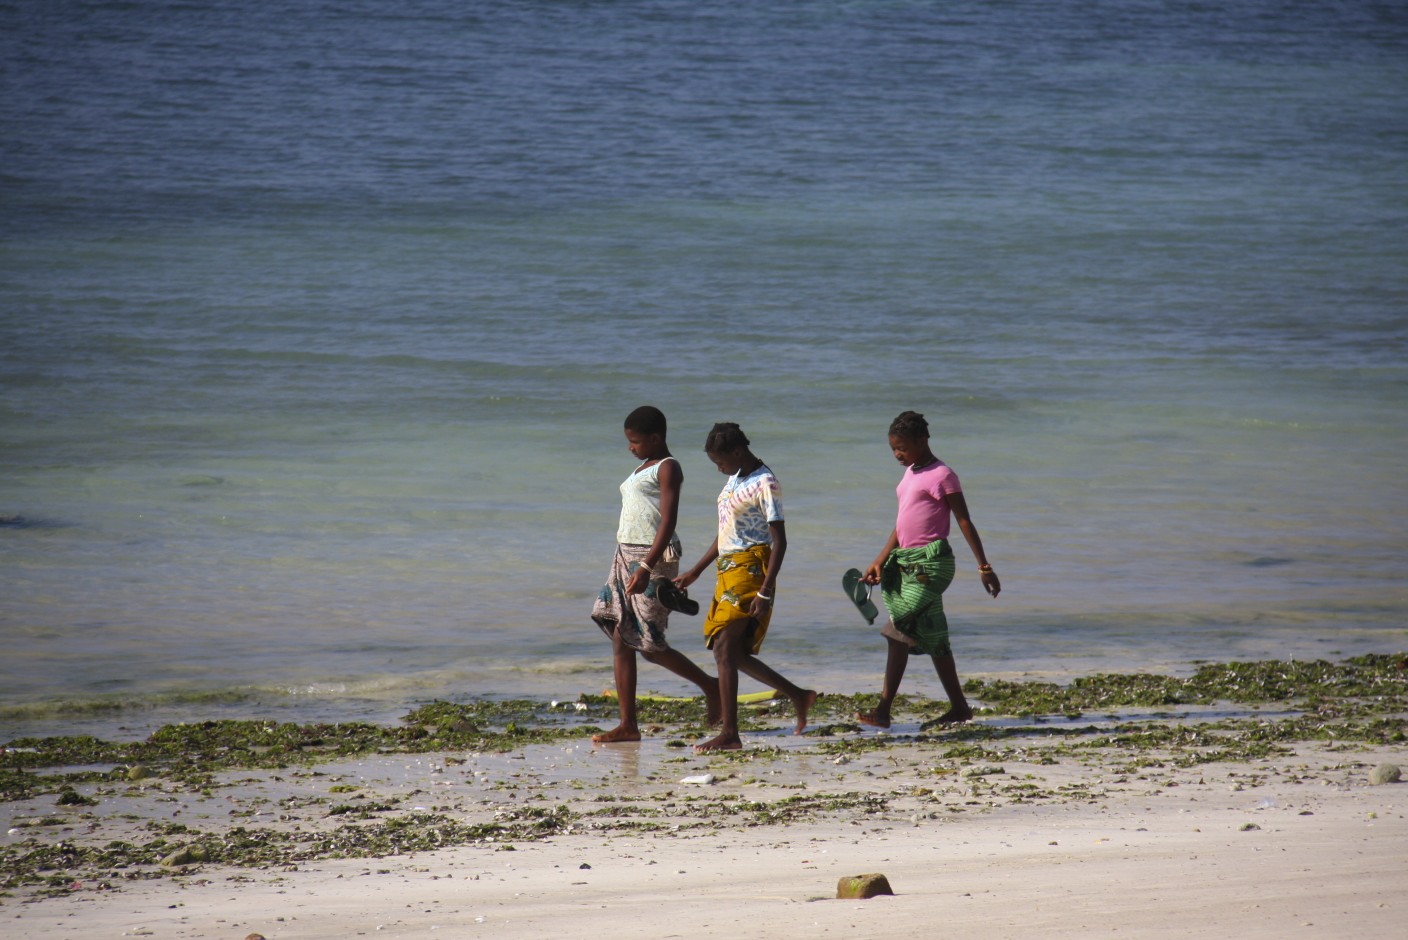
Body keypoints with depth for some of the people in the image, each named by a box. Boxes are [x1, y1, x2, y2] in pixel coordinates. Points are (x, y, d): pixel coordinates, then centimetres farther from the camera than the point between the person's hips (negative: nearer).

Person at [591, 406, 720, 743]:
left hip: (653, 557, -9)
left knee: (650, 644, -7)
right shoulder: (643, 469, 20)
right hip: (626, 555, 9)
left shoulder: (667, 468, -8)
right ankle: (628, 725, 2)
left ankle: (710, 686, 12)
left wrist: (646, 567, -27)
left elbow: (668, 521, -18)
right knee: (620, 639, 2)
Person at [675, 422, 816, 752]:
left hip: (750, 570, -10)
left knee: (725, 651, -13)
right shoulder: (735, 480, 15)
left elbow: (780, 541, -16)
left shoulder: (764, 485, -13)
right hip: (728, 572, 10)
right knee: (734, 653, 10)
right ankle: (799, 697, 23)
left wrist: (766, 592, -21)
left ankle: (729, 734, -14)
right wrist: (696, 571, 25)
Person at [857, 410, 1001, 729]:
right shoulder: (910, 474, 17)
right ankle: (959, 707, 14)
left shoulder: (941, 476, -9)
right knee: (931, 636, 9)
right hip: (906, 561, 9)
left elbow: (964, 522, -10)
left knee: (899, 633, -12)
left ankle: (883, 711, -13)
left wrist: (984, 566, -12)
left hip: (930, 562, -9)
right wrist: (880, 561, 13)